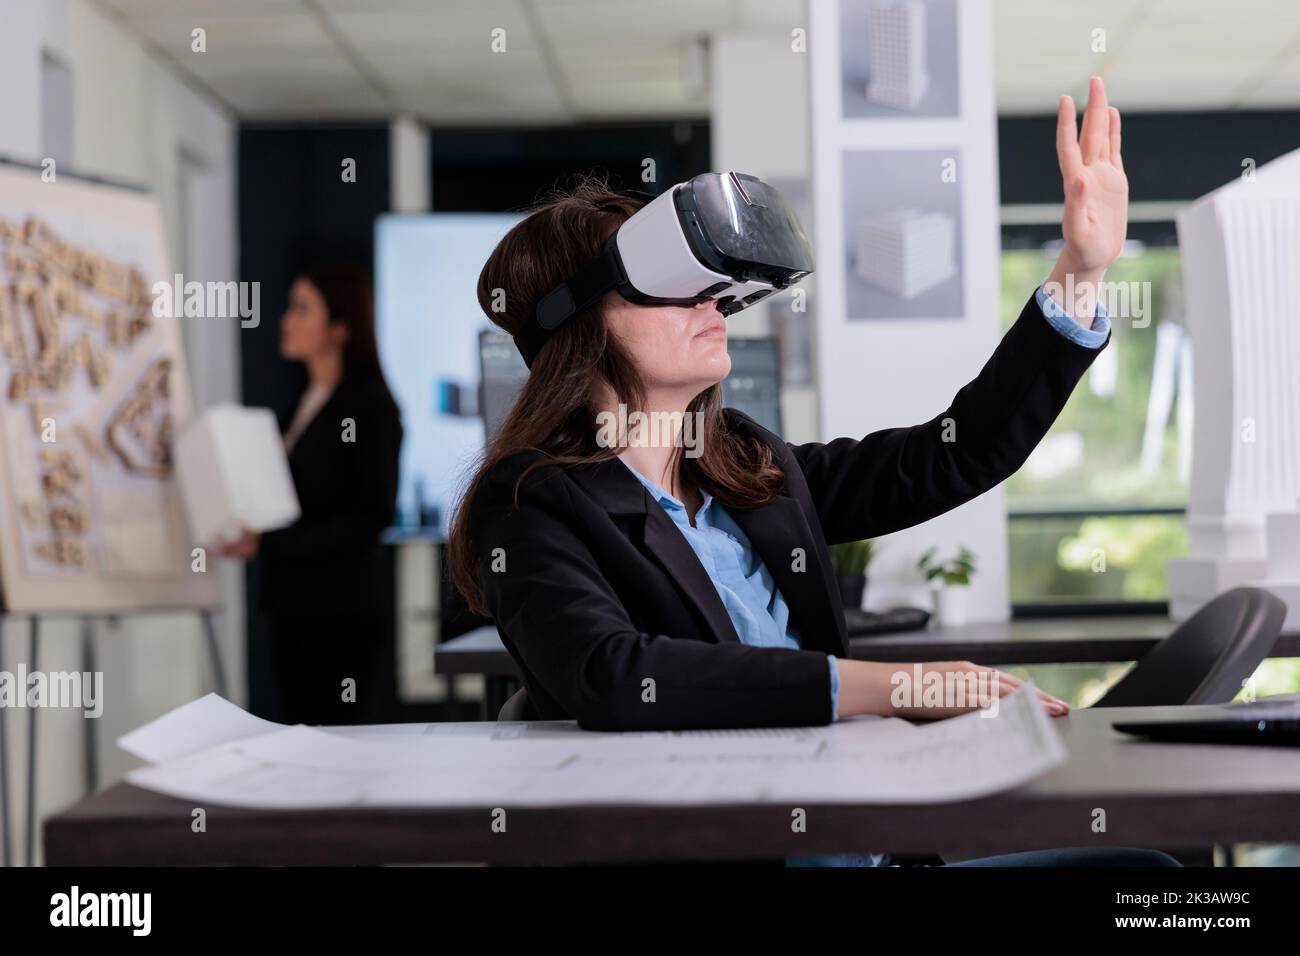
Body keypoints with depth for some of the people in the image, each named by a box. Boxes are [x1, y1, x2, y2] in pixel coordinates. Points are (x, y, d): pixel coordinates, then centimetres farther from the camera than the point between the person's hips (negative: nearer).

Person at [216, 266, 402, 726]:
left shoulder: (371, 407, -8)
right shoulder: (304, 407, 16)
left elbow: (370, 516, -15)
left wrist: (267, 543, -18)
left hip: (340, 615, -8)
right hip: (293, 609, 8)